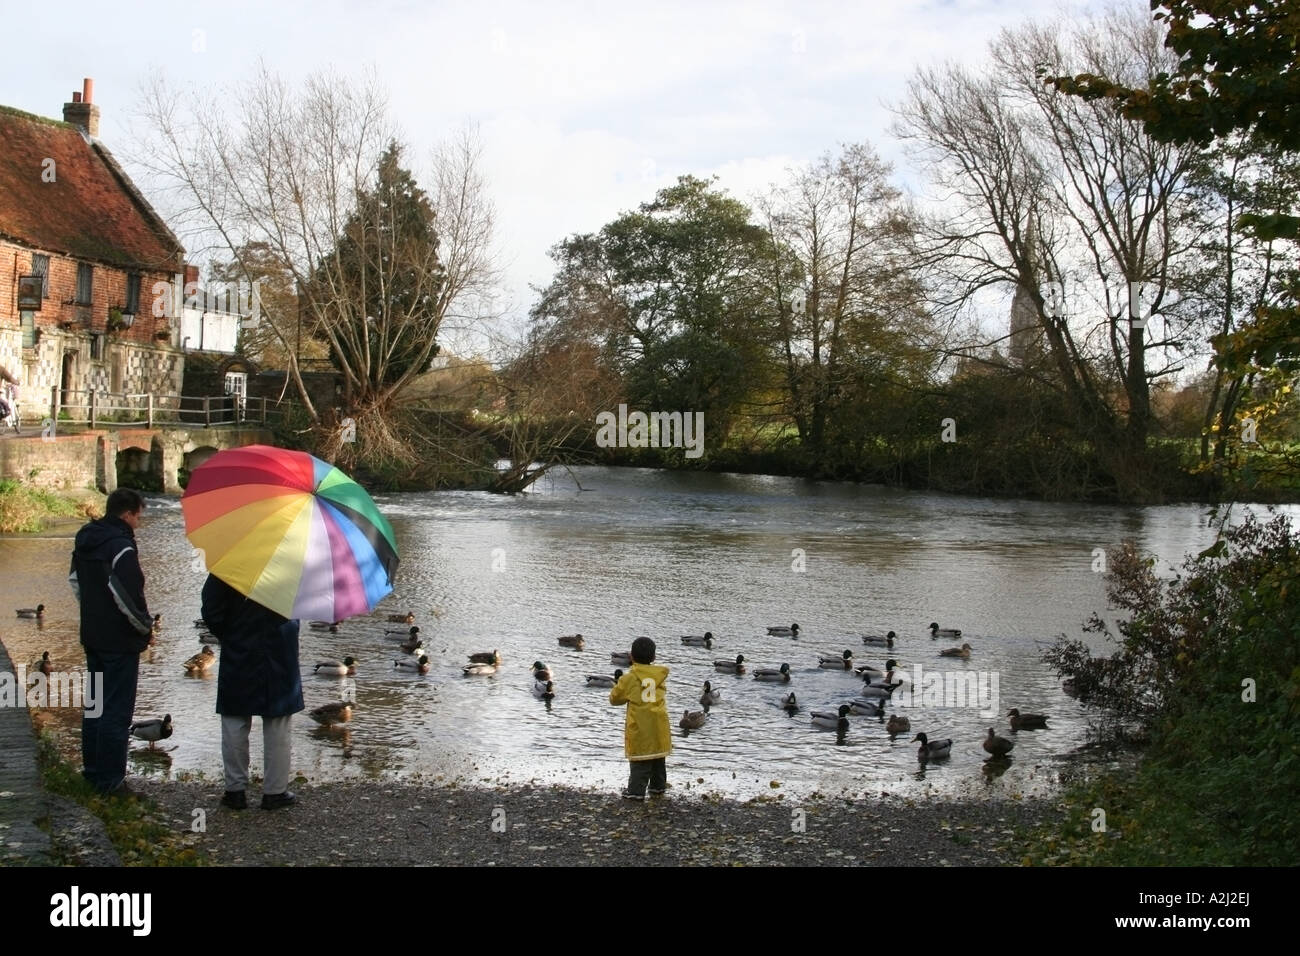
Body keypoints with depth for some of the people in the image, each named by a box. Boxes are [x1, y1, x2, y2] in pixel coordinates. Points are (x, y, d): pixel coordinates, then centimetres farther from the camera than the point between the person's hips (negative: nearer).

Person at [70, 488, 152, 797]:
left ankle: (93, 771, 28)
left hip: (92, 637, 9)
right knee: (116, 711, -2)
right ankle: (110, 780, 3)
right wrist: (146, 628, -9)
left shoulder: (84, 541, 6)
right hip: (120, 641, -9)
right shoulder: (121, 547, -21)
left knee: (94, 704, 18)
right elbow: (128, 598, -24)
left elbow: (74, 580, 18)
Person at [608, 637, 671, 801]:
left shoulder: (629, 678, -8)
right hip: (659, 726, 4)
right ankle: (658, 785, 28)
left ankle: (636, 790, -3)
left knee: (640, 759, -2)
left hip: (639, 727, -4)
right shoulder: (660, 675, 2)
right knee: (658, 757, 17)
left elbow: (614, 698, 1)